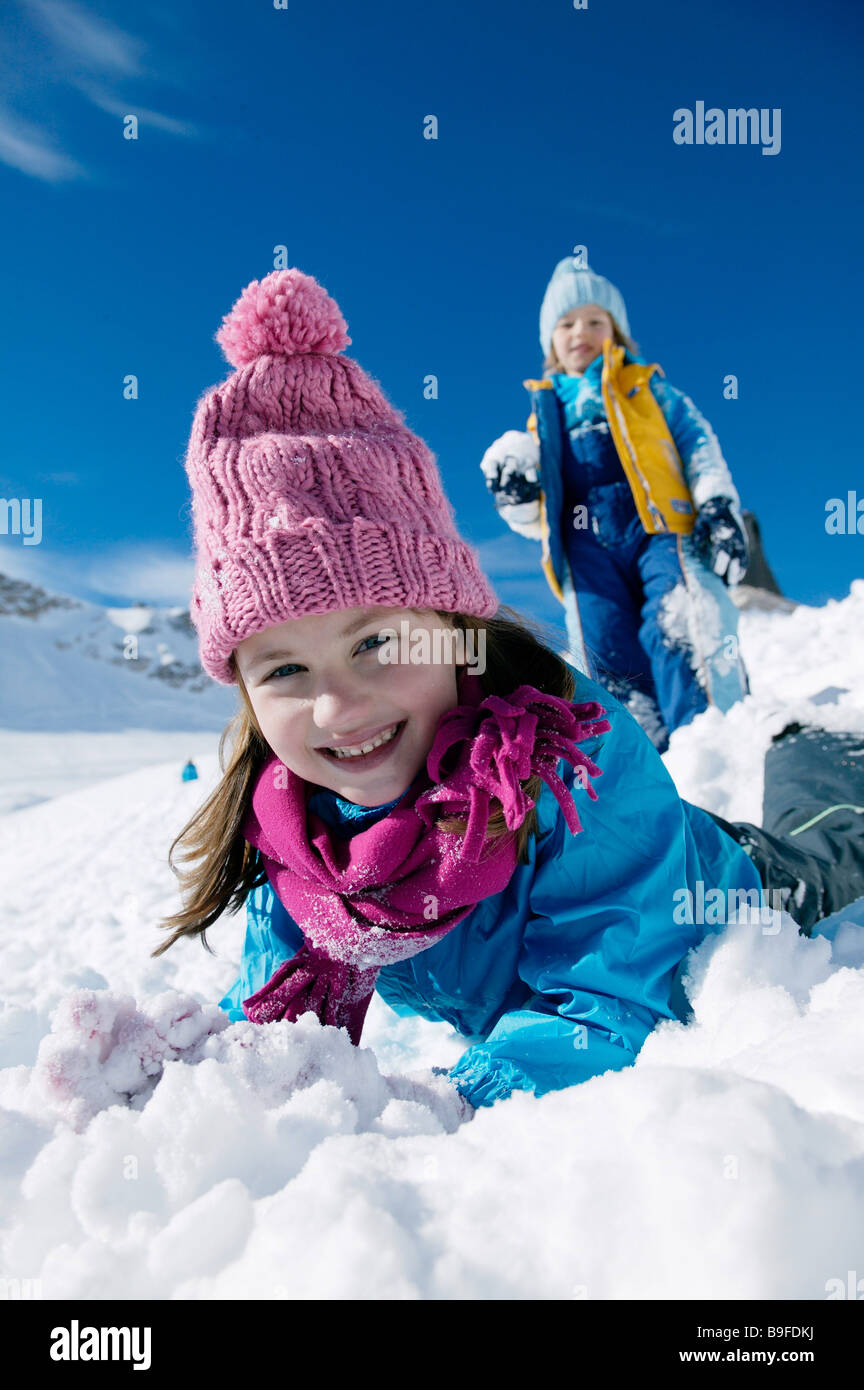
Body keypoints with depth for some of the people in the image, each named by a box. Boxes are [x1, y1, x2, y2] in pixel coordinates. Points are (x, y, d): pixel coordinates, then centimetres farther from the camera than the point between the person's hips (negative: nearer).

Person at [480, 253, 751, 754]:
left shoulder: (646, 387, 23)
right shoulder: (546, 414, 27)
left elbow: (698, 444, 11)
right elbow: (537, 519, 26)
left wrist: (718, 506, -7)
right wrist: (517, 496, 2)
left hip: (656, 524, -2)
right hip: (587, 543, 3)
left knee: (678, 627, -26)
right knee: (608, 651, -16)